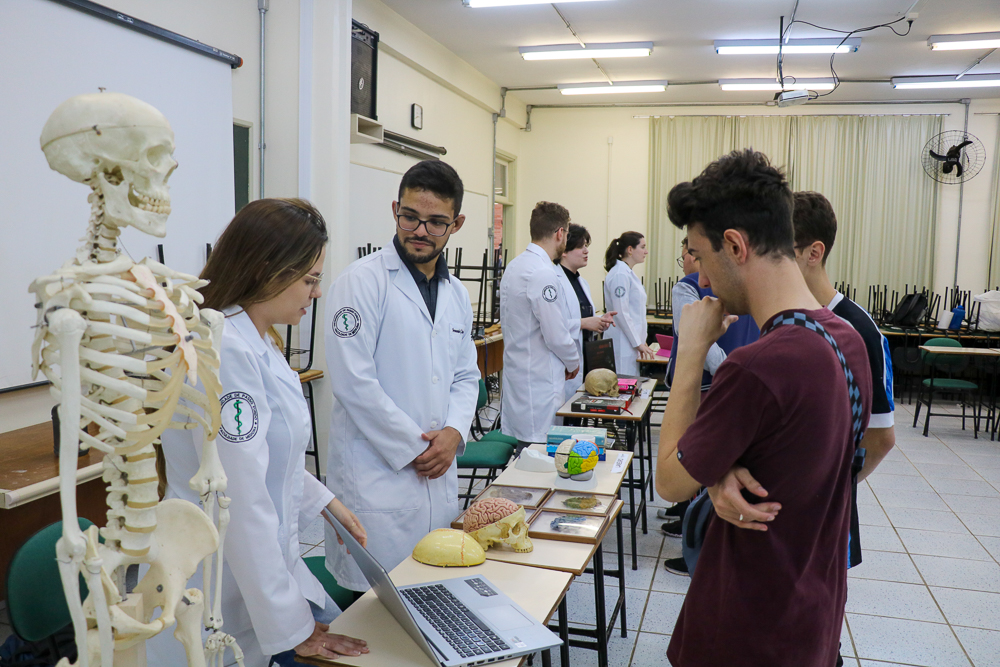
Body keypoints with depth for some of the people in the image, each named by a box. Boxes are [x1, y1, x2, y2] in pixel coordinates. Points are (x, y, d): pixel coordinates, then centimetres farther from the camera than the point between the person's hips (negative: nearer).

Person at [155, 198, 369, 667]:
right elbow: (242, 507, -26)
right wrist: (291, 628, -19)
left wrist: (325, 502, 12)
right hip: (225, 589, -9)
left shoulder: (258, 342, 5)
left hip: (270, 558, 9)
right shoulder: (225, 351, -26)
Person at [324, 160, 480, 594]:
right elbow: (353, 381, -15)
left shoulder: (457, 294, 14)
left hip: (438, 475, 6)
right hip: (377, 474, -6)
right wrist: (414, 448, -11)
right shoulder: (363, 281, -9)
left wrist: (454, 433, -2)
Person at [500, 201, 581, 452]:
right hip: (539, 381, -9)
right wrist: (573, 363, 2)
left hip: (516, 372, 9)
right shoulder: (543, 274, -18)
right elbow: (556, 335, -18)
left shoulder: (514, 265, 10)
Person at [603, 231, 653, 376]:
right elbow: (621, 313, -19)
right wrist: (638, 343, -14)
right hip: (623, 344, -10)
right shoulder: (620, 274, -15)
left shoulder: (628, 272, 15)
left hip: (632, 342, 10)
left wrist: (640, 340, 17)